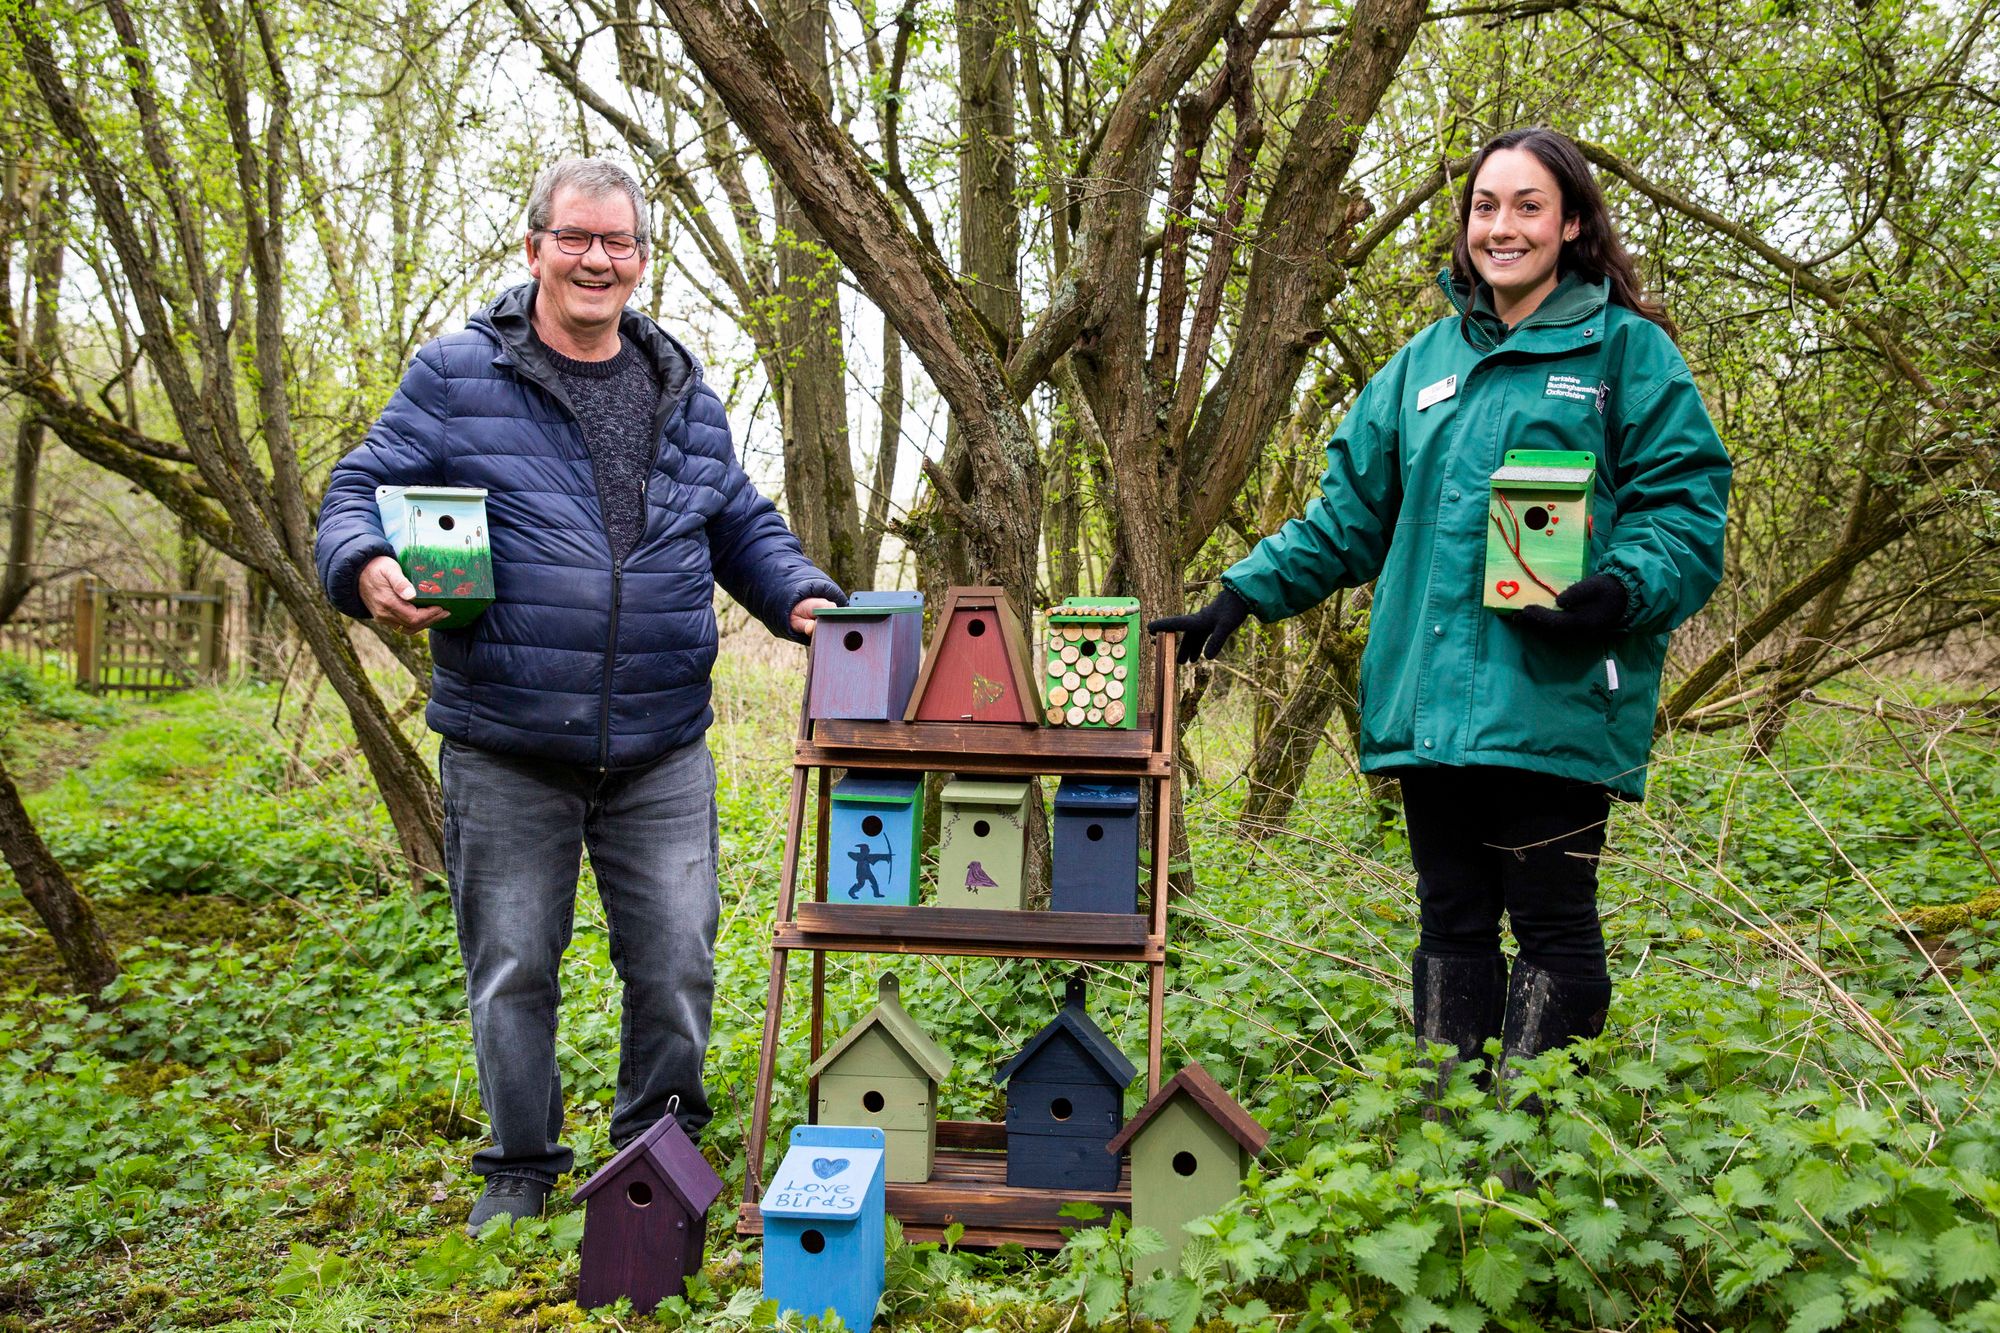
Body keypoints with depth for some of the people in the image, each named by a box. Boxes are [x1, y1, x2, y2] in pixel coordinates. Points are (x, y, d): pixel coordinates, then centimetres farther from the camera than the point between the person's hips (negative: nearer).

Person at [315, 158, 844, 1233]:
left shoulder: (685, 396, 13)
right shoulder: (455, 376, 1)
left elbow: (743, 528, 21)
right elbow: (360, 492, 2)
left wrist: (802, 596, 3)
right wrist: (368, 567, -20)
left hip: (662, 752, 3)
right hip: (505, 751, -2)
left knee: (676, 960, 6)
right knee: (510, 968, 8)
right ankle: (520, 1167, 28)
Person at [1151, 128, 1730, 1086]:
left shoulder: (1626, 350, 3)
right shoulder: (1427, 360, 18)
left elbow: (1686, 506, -4)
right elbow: (1349, 512, 19)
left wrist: (1623, 591, -23)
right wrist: (1247, 591, 9)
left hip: (1554, 701, -5)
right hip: (1429, 704, 5)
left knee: (1550, 919, 0)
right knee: (1450, 917, 11)